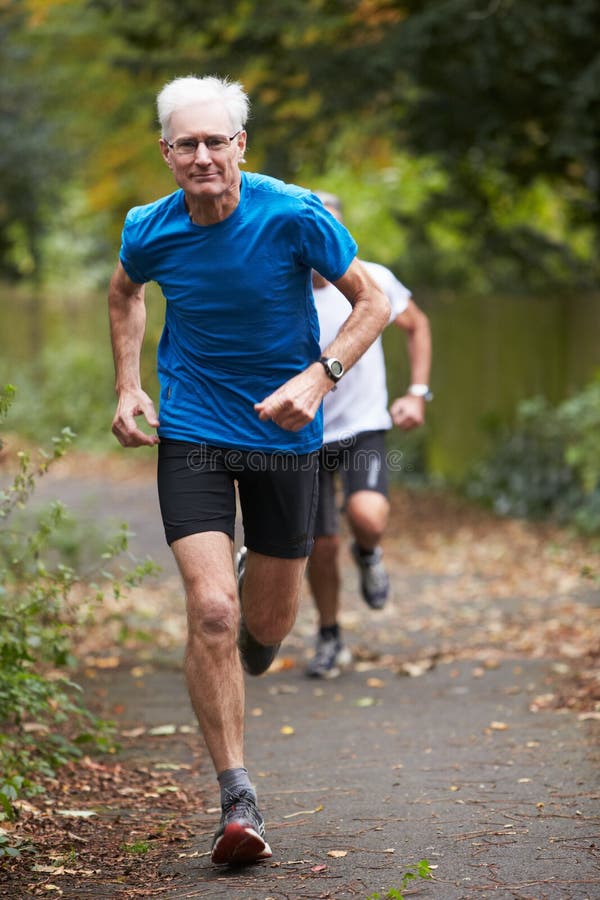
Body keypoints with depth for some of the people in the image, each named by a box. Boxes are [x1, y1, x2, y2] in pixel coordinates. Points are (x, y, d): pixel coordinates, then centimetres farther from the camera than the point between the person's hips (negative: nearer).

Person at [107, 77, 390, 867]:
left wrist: (319, 378, -21)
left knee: (267, 624, 10)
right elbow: (126, 293, 17)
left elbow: (372, 303, -5)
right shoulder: (149, 230, -8)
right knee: (212, 610, -17)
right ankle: (238, 800, -9)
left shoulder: (295, 216, -15)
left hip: (284, 432, 0)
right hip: (191, 431, 0)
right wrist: (128, 387, 5)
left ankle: (232, 676, 49)